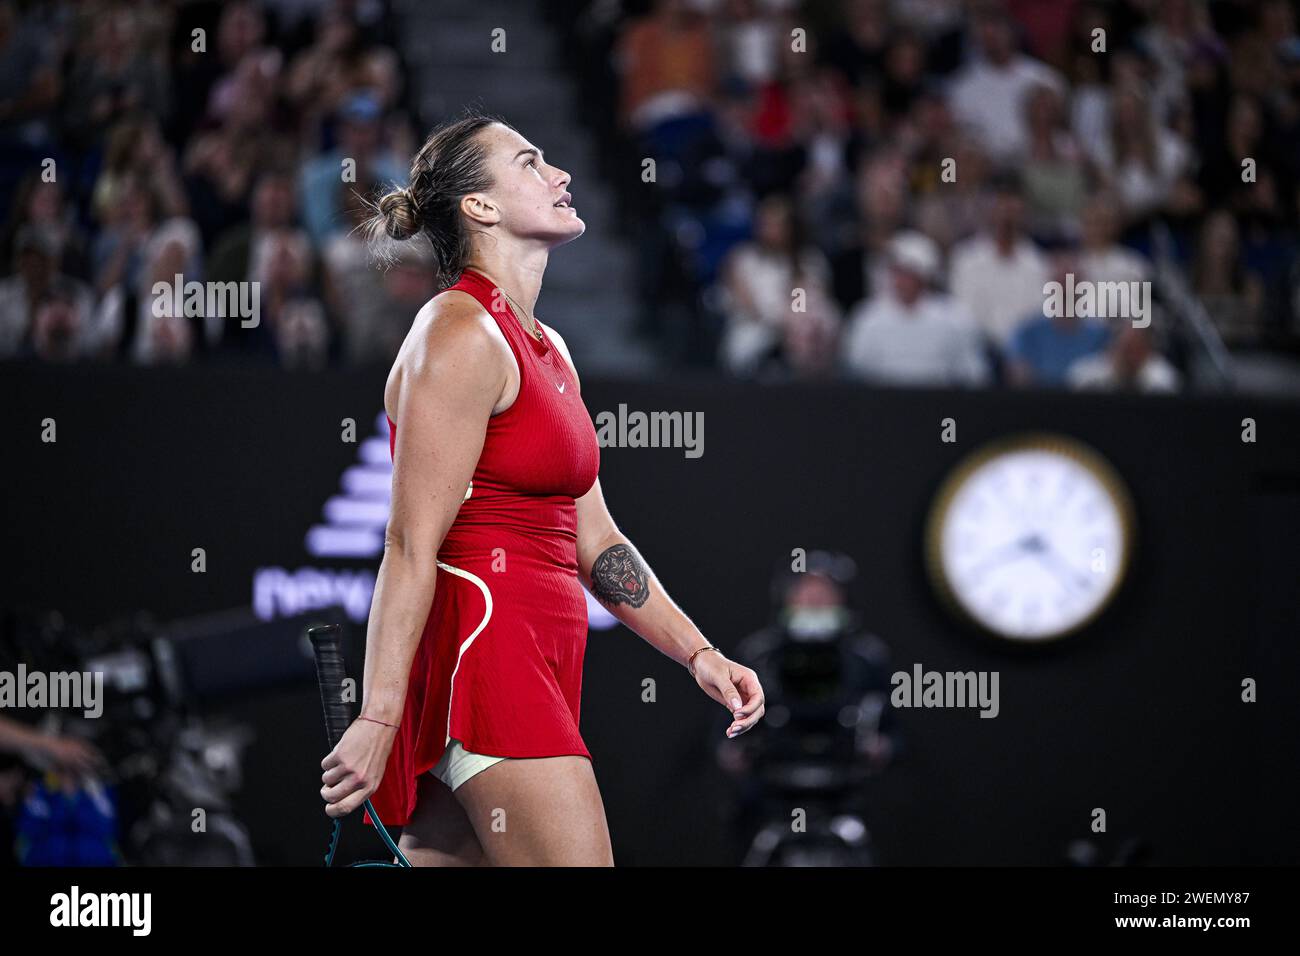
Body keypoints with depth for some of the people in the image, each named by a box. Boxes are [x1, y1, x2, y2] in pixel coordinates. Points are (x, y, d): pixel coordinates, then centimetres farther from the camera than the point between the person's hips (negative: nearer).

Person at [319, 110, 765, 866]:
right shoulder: (461, 335, -9)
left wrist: (698, 653, 11)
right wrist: (378, 718, -20)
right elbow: (412, 548, -15)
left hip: (538, 658, 9)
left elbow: (593, 542, 21)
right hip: (481, 647, -9)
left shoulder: (548, 350, 20)